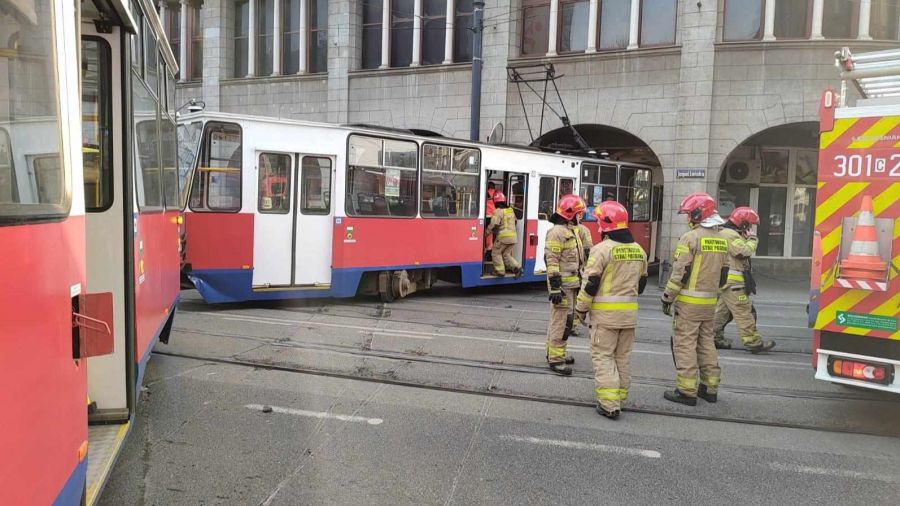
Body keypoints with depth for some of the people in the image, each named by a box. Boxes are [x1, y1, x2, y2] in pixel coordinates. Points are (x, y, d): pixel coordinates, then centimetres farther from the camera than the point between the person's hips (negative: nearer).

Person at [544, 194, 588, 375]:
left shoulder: (571, 231, 16)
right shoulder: (557, 232, -15)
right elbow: (552, 262, -21)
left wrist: (579, 282, 25)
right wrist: (555, 287, -24)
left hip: (571, 284, 10)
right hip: (562, 285, -10)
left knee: (566, 319, 17)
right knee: (561, 321, -9)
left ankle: (554, 352, 29)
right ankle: (555, 359, -4)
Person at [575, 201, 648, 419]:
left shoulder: (602, 249, -14)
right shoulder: (638, 250, 9)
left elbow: (590, 282, -14)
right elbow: (641, 282, 17)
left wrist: (581, 308, -3)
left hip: (606, 312, -6)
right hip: (630, 312, 7)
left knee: (603, 356, -1)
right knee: (623, 356, 15)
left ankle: (609, 405, -4)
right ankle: (620, 398, 24)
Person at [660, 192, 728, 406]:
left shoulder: (691, 238, -14)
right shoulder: (721, 239, 10)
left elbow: (679, 272, -16)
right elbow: (723, 272, 16)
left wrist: (668, 298, -8)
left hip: (689, 301, -8)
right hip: (710, 302, 8)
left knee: (685, 343, -2)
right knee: (706, 342, 16)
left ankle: (687, 391, 1)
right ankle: (710, 387, 22)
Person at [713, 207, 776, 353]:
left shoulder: (724, 232, 20)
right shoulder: (730, 235, -15)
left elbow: (741, 253, 21)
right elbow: (745, 251, -23)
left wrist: (747, 239, 6)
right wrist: (752, 239, -6)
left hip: (724, 279, 11)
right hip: (732, 281, -11)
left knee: (722, 310, 14)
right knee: (744, 312, -7)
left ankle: (715, 337, 19)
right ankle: (753, 342, -5)